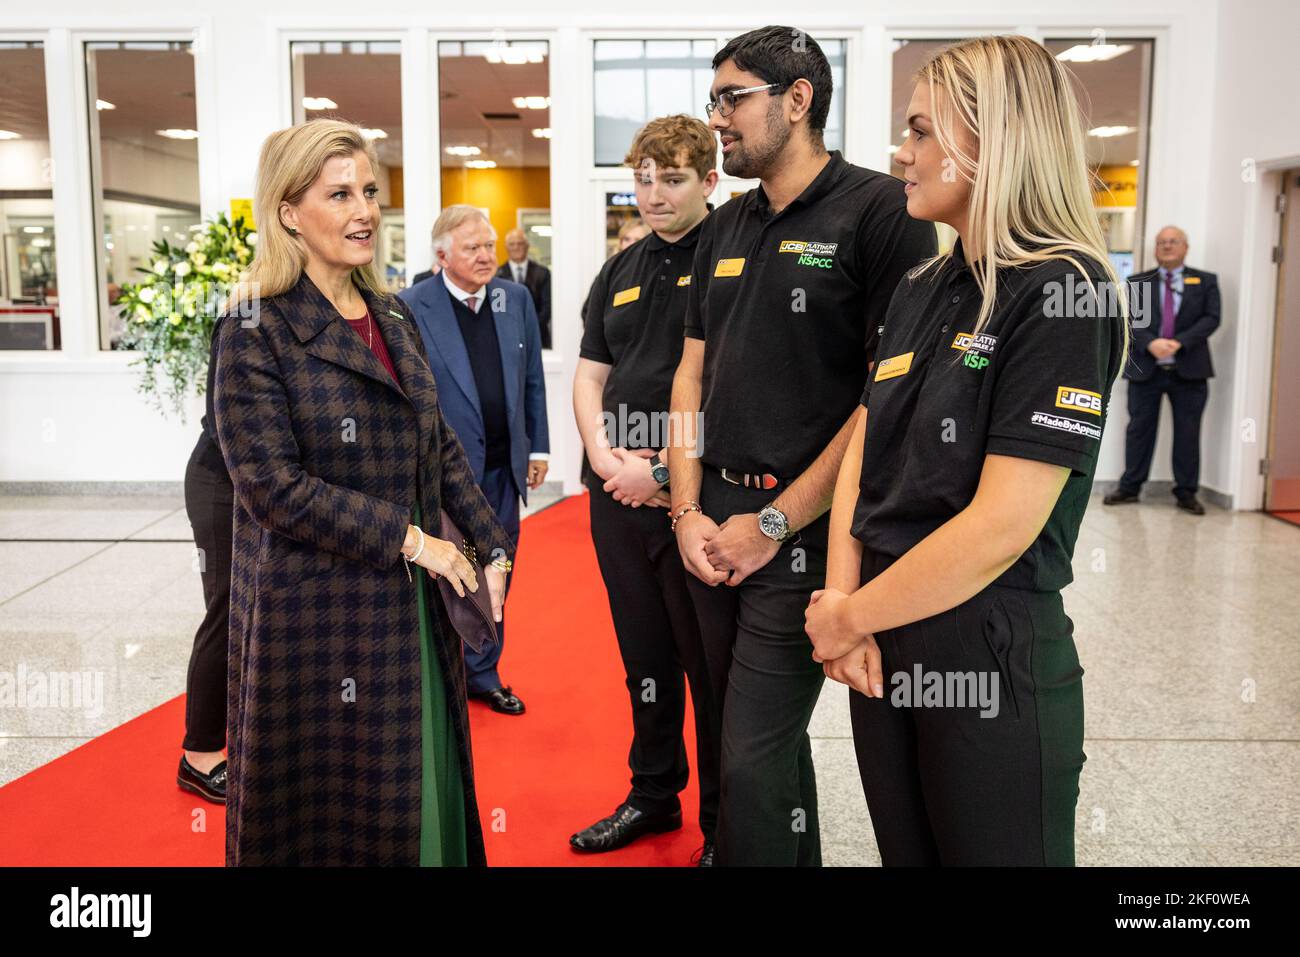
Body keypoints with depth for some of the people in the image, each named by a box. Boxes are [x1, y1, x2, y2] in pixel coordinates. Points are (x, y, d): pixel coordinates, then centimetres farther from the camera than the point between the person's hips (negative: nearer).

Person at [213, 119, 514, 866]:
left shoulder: (395, 319, 10)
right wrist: (409, 538, -18)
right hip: (317, 612, -6)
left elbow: (441, 446, 13)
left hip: (416, 604, 6)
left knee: (420, 787, 15)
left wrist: (494, 547, 3)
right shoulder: (256, 330, -11)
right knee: (328, 812, 8)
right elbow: (274, 485, -18)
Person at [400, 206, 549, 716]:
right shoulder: (410, 306, -9)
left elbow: (533, 381, 11)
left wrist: (538, 447, 10)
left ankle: (483, 674, 30)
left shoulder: (517, 299, 5)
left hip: (503, 467, 5)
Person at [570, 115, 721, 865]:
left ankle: (726, 822, 19)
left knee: (709, 664, 3)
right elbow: (589, 376, 15)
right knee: (644, 656, 17)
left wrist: (665, 472, -16)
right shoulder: (620, 272, 15)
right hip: (618, 493, 6)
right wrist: (604, 456, -3)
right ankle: (655, 793, 33)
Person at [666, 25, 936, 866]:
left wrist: (774, 525, -14)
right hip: (712, 524, 7)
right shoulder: (724, 229, 12)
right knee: (772, 736, 19)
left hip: (802, 533, -7)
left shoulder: (881, 212, -9)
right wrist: (688, 512, 2)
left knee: (753, 765, -5)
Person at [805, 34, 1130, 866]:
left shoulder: (1064, 295, -15)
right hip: (884, 639, 7)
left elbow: (1001, 526, -21)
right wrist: (841, 598, -8)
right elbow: (864, 452, 7)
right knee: (905, 851, 19)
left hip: (992, 652, -7)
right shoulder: (922, 290, 9)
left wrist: (850, 617, -11)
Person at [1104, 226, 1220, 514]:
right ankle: (1129, 487, 14)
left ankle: (1186, 491, 13)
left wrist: (1179, 343, -18)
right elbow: (1128, 319, -2)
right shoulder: (1137, 282, 8)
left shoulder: (1205, 282, 7)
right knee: (1139, 429, 6)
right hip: (1145, 369, 0)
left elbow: (1211, 318, -4)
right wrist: (1150, 343, -19)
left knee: (1188, 432, 5)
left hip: (1189, 370, 0)